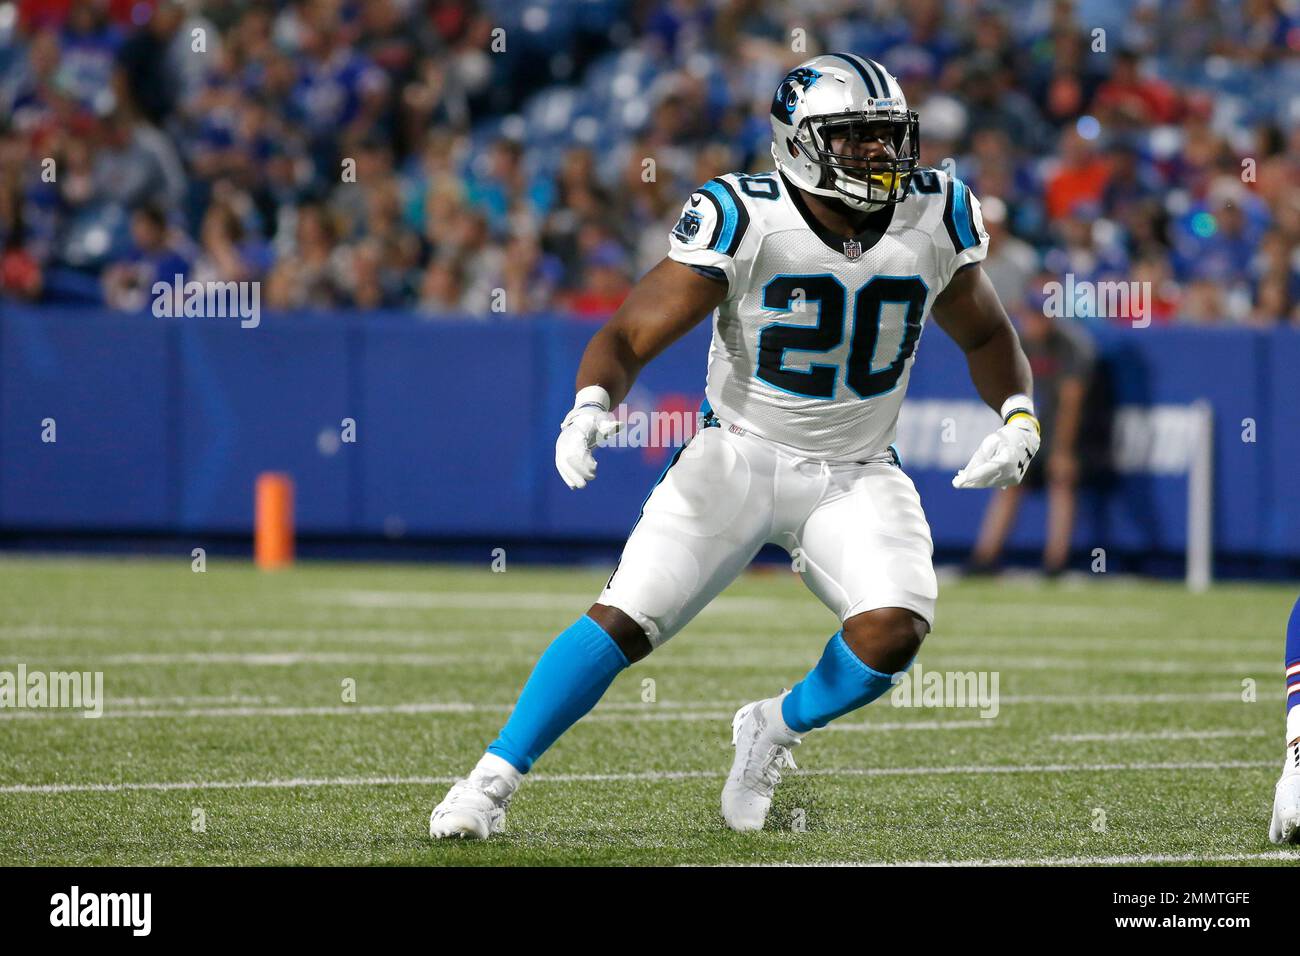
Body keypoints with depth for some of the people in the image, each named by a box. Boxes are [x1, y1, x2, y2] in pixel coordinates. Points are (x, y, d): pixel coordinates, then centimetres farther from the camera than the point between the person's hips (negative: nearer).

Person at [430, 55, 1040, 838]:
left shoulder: (935, 219, -5)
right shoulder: (744, 221, -17)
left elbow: (986, 334, 14)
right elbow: (628, 338, -15)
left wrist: (1019, 419, -4)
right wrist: (591, 405, -35)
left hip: (857, 475, 2)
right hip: (740, 455, -2)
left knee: (894, 629, -22)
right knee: (626, 620, -14)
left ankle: (775, 730, 9)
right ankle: (494, 779, 2)